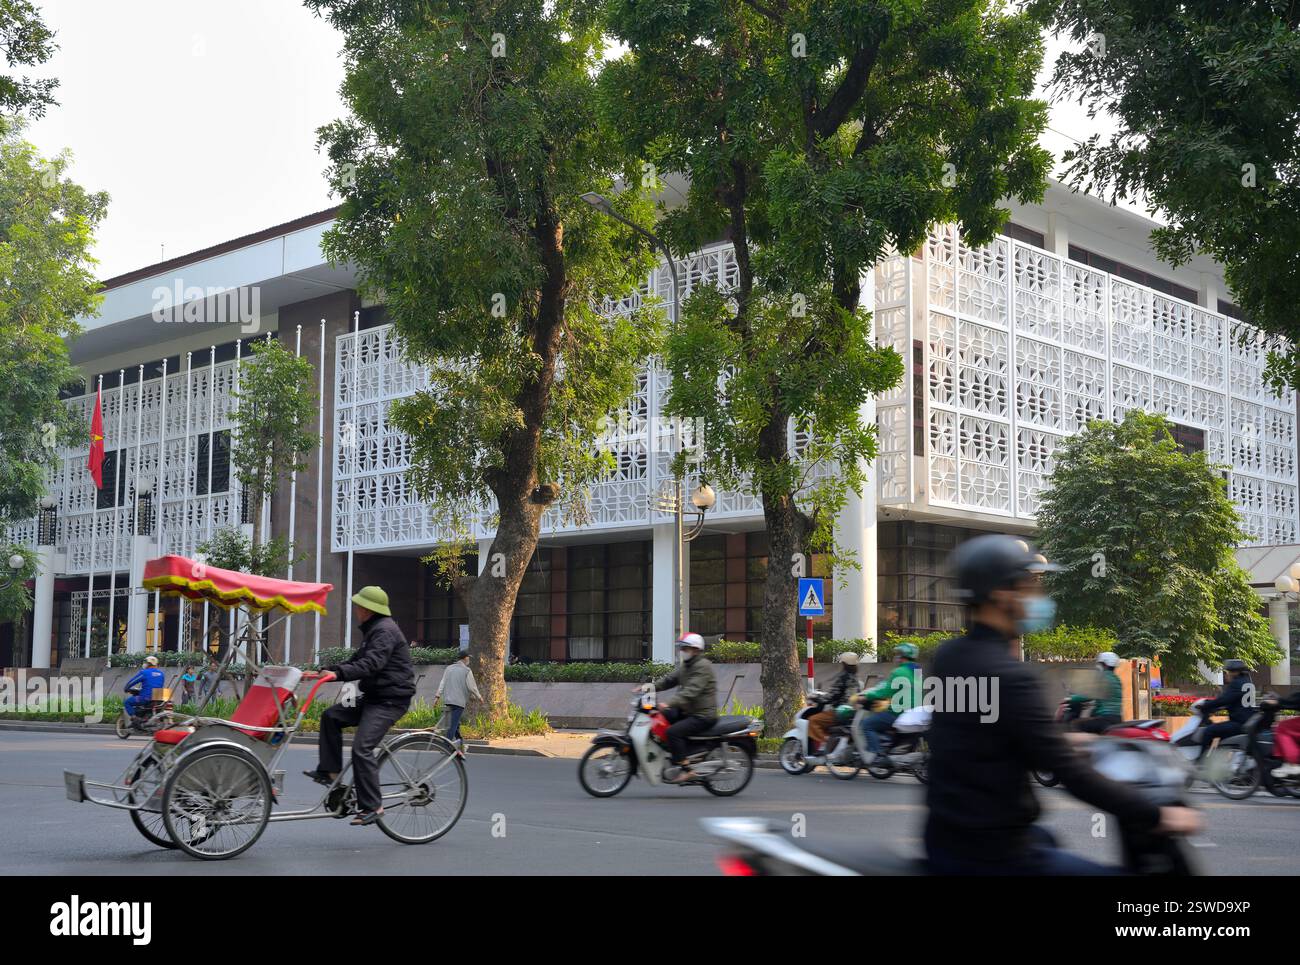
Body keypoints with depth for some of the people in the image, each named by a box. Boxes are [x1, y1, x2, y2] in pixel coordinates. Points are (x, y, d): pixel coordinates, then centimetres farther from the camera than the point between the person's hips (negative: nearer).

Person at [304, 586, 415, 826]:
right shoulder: (372, 630, 19)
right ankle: (329, 771, 7)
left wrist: (338, 673, -36)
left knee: (361, 748, -18)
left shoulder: (385, 631, -15)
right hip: (373, 697, 11)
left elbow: (371, 664, -29)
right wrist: (328, 670, 8)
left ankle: (372, 806, -13)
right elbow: (357, 662, 21)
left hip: (391, 700, -11)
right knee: (331, 717, 6)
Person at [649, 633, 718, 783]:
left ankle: (685, 770, -22)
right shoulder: (685, 666, 16)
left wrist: (670, 704, -36)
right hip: (687, 711, 10)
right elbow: (670, 679, 12)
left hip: (703, 715, -10)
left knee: (673, 732, -26)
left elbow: (691, 691, -27)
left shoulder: (703, 666, -16)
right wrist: (651, 686, -4)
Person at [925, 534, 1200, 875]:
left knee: (1045, 838, 36)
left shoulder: (946, 657, 5)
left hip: (944, 837, 10)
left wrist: (1065, 740, 26)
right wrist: (1157, 816, -15)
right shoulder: (1009, 676, -22)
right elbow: (1071, 774, -22)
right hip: (992, 856, -10)